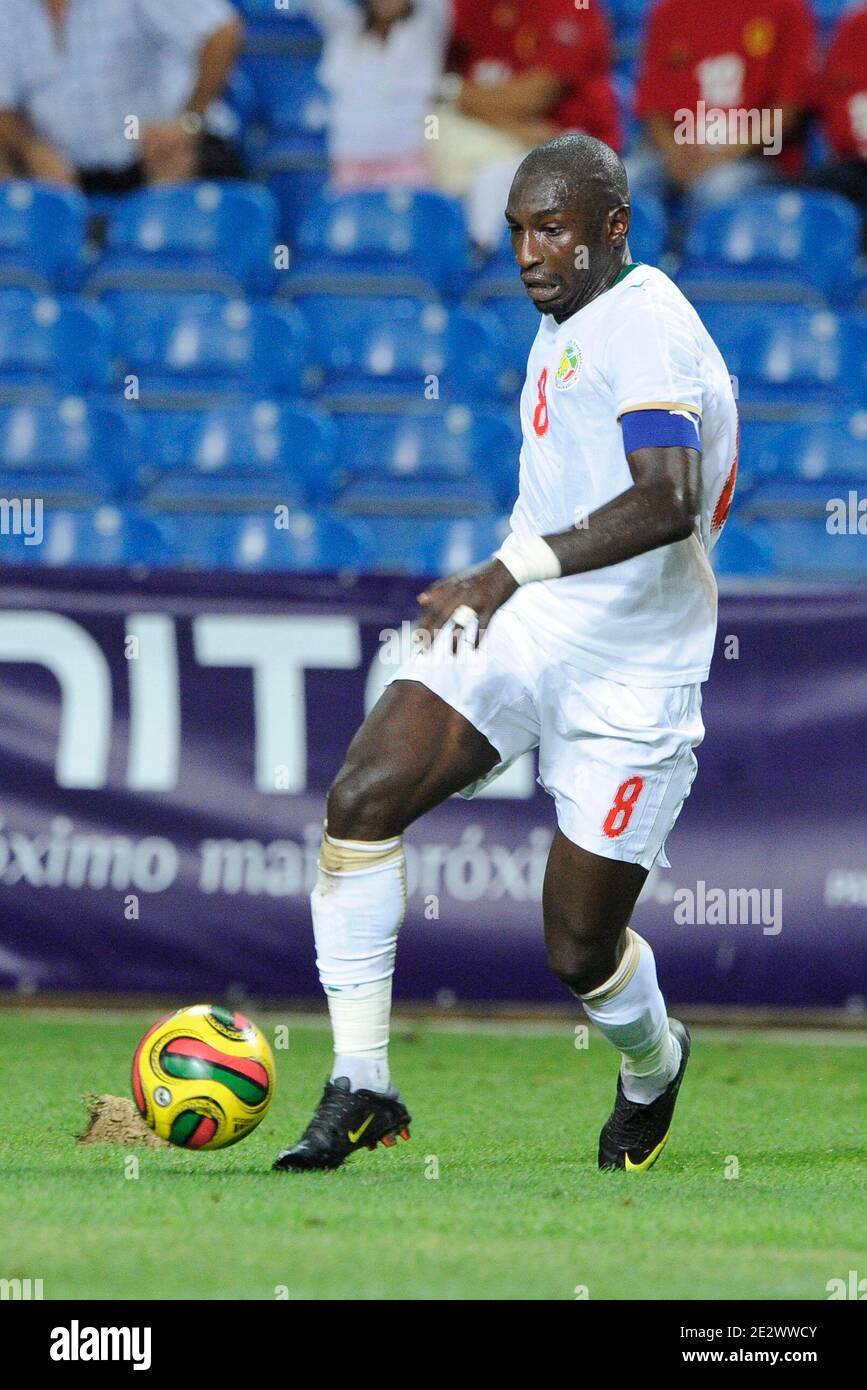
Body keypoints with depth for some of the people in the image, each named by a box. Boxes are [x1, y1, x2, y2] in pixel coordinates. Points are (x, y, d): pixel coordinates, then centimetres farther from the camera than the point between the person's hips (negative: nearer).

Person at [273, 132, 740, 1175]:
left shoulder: (644, 330, -18)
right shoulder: (565, 326, 13)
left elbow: (668, 505, -34)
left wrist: (512, 570, -42)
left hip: (628, 678, -8)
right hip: (518, 629, 8)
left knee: (581, 954, 2)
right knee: (361, 798, -18)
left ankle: (652, 1065, 38)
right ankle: (359, 1087, -14)